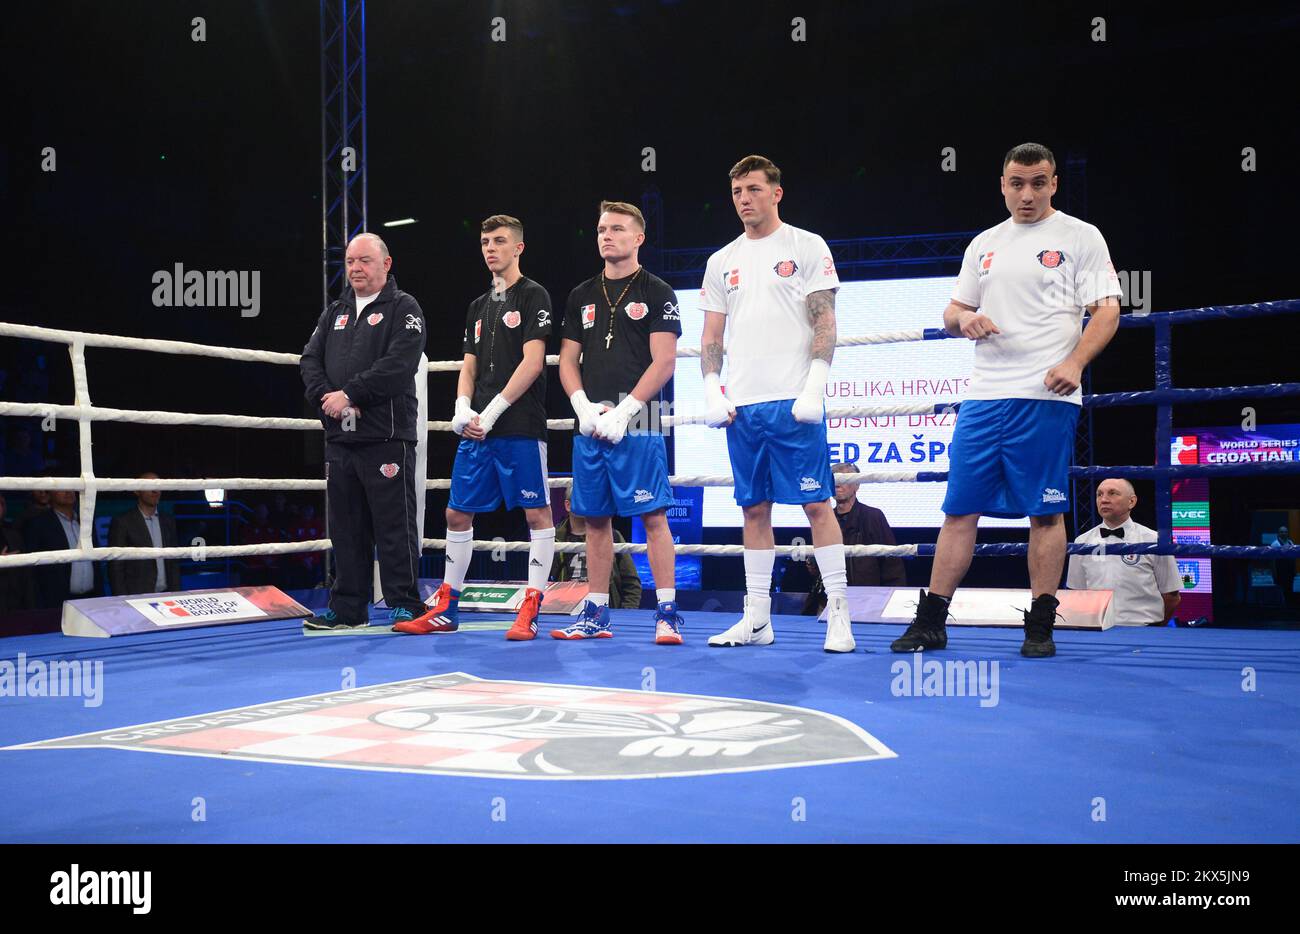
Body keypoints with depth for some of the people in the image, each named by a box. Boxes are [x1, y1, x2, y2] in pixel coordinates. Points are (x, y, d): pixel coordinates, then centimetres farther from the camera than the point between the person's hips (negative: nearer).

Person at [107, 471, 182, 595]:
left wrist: (176, 594, 5)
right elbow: (115, 567, -6)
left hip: (165, 595, 4)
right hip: (136, 598, -4)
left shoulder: (168, 522, 12)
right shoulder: (122, 522, -4)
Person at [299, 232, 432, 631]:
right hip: (339, 437, 7)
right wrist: (326, 397, -7)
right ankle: (348, 608, 17)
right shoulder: (335, 312, 20)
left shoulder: (403, 308, 0)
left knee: (394, 527, -3)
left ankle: (406, 606, 4)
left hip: (386, 437, -7)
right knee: (346, 528, 10)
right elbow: (310, 360, 12)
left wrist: (349, 395, -15)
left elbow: (398, 364, -15)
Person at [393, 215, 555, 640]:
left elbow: (532, 361, -11)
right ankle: (446, 609, 17)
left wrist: (492, 412, -14)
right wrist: (463, 410, 0)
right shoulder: (479, 306, 19)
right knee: (457, 512, 8)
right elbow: (469, 366, 19)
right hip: (477, 430, 7)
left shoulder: (533, 296, -2)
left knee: (537, 513, -4)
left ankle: (529, 612, 0)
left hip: (521, 428, -7)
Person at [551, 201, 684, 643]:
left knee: (653, 515, -7)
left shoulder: (657, 293, 1)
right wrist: (584, 408, -2)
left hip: (636, 423, -5)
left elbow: (664, 362, -6)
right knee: (595, 518, 8)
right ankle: (596, 613, 15)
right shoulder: (582, 296, 17)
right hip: (590, 423, 5)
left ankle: (667, 613, -4)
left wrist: (623, 411, -13)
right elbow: (568, 361, 15)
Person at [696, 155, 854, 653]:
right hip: (741, 405, 5)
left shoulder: (807, 247, 3)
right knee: (754, 508, 8)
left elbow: (825, 322, -3)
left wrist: (814, 386, -14)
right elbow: (711, 337, 16)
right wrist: (712, 391, 2)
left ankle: (838, 615, -1)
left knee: (816, 502, -6)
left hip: (794, 401, -5)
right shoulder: (721, 261, 16)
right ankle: (756, 619, 13)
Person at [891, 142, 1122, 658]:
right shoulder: (984, 244, 18)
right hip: (983, 396, 4)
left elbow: (1107, 310, -3)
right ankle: (931, 621, 8)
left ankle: (1040, 626, 8)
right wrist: (963, 318, -3)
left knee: (1045, 513, -1)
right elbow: (952, 312, 22)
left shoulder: (1081, 237, 4)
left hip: (1046, 397, -4)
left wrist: (1075, 362, -19)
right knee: (960, 508, 3)